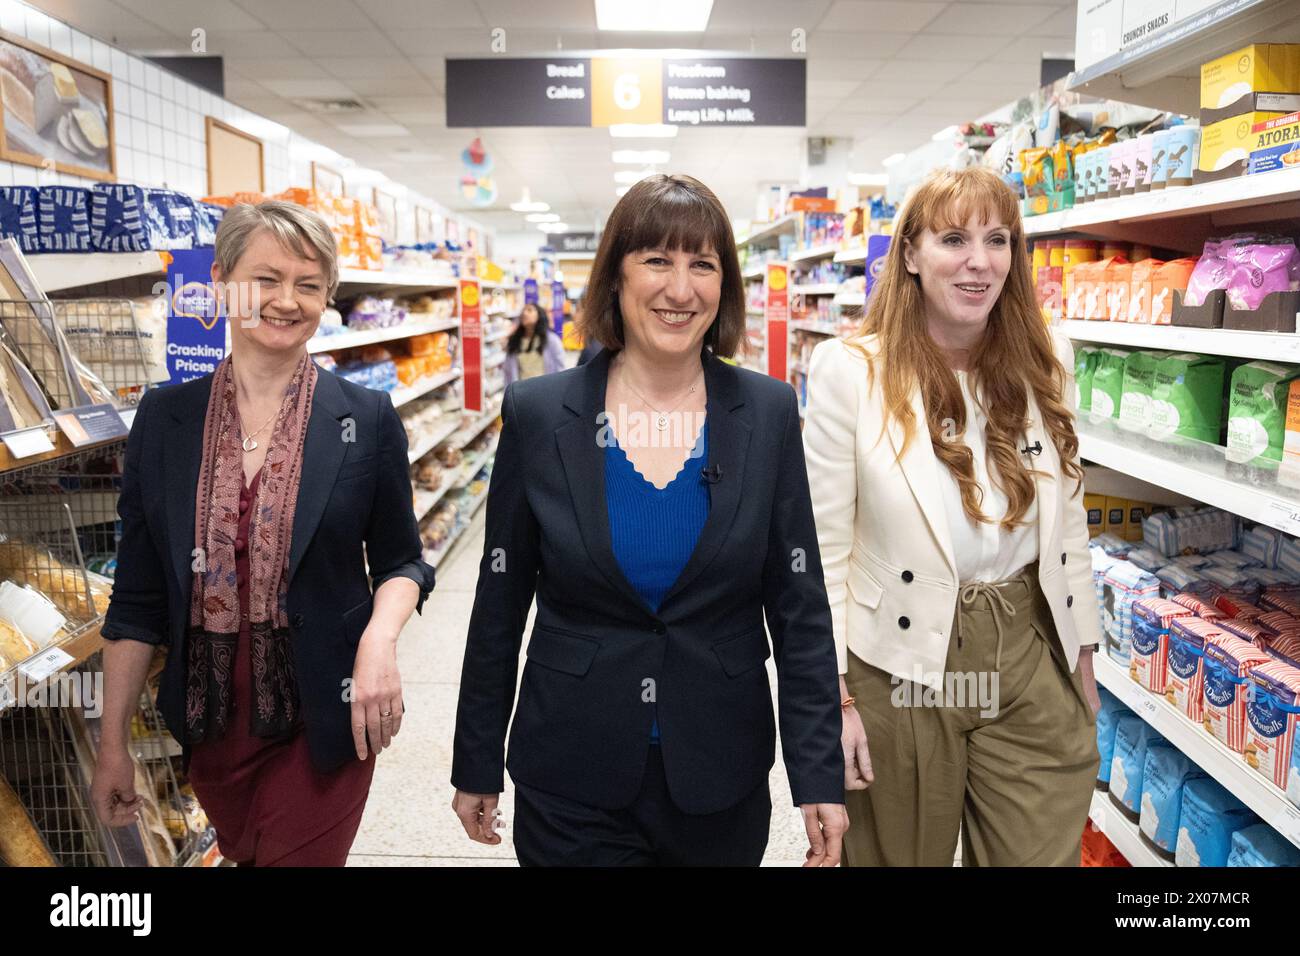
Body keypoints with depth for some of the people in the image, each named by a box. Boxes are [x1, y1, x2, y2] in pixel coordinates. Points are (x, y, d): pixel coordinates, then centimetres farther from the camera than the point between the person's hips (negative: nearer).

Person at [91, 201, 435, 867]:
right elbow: (138, 596, 2)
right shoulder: (164, 416, -1)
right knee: (240, 853, 22)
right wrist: (113, 742, 2)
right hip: (209, 718, 3)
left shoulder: (367, 418, -7)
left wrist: (379, 637, -19)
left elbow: (399, 561, 2)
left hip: (322, 717, -3)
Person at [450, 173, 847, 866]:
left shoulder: (768, 412, -6)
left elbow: (801, 607, -3)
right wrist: (476, 765, 4)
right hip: (568, 783, -1)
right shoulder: (537, 413, -7)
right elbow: (498, 606, 0)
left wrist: (820, 777, -6)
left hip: (721, 782, 2)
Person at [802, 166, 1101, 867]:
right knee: (902, 854, 17)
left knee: (1046, 853, 11)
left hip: (1031, 657, 3)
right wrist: (834, 695, -9)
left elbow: (1068, 518, 10)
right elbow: (823, 546, -9)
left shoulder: (1045, 361, 2)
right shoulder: (850, 369, -11)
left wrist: (1083, 655, 12)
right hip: (900, 669, -3)